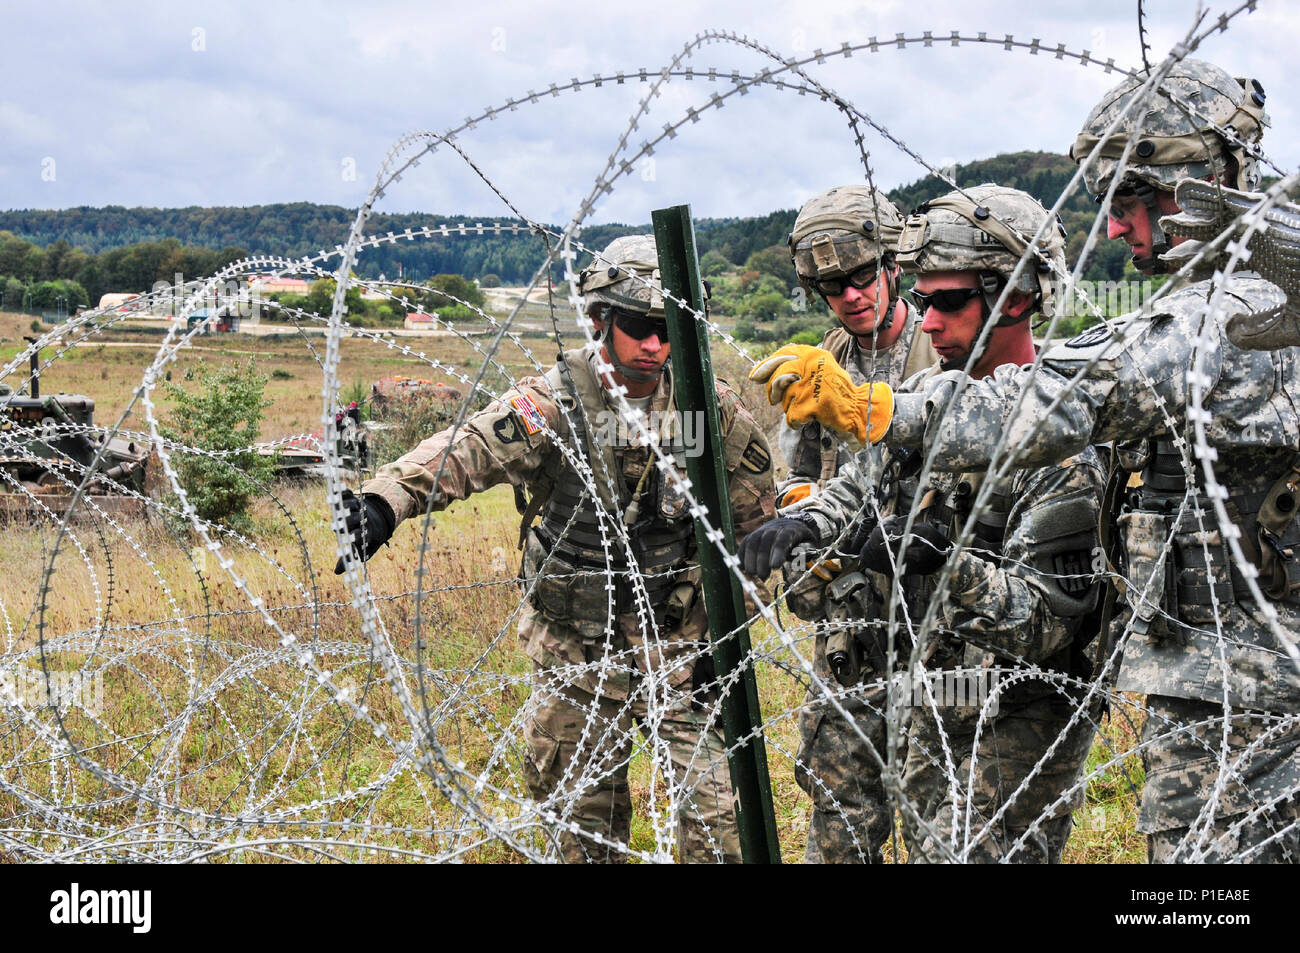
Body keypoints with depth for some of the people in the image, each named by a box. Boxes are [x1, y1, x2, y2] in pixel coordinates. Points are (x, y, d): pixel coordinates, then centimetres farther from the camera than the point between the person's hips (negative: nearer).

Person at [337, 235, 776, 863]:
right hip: (575, 654, 0)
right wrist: (383, 500, -48)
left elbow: (749, 527, 5)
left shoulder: (713, 409, -6)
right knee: (585, 821, 14)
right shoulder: (553, 405, -14)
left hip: (679, 650, 0)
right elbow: (461, 452, -29)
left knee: (714, 820, -3)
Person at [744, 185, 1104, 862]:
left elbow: (1045, 622, -25)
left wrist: (946, 565, -38)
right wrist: (806, 523, 2)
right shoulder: (927, 391, 4)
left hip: (1019, 724, -8)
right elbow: (865, 476, 22)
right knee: (926, 853, 19)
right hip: (928, 710, 8)